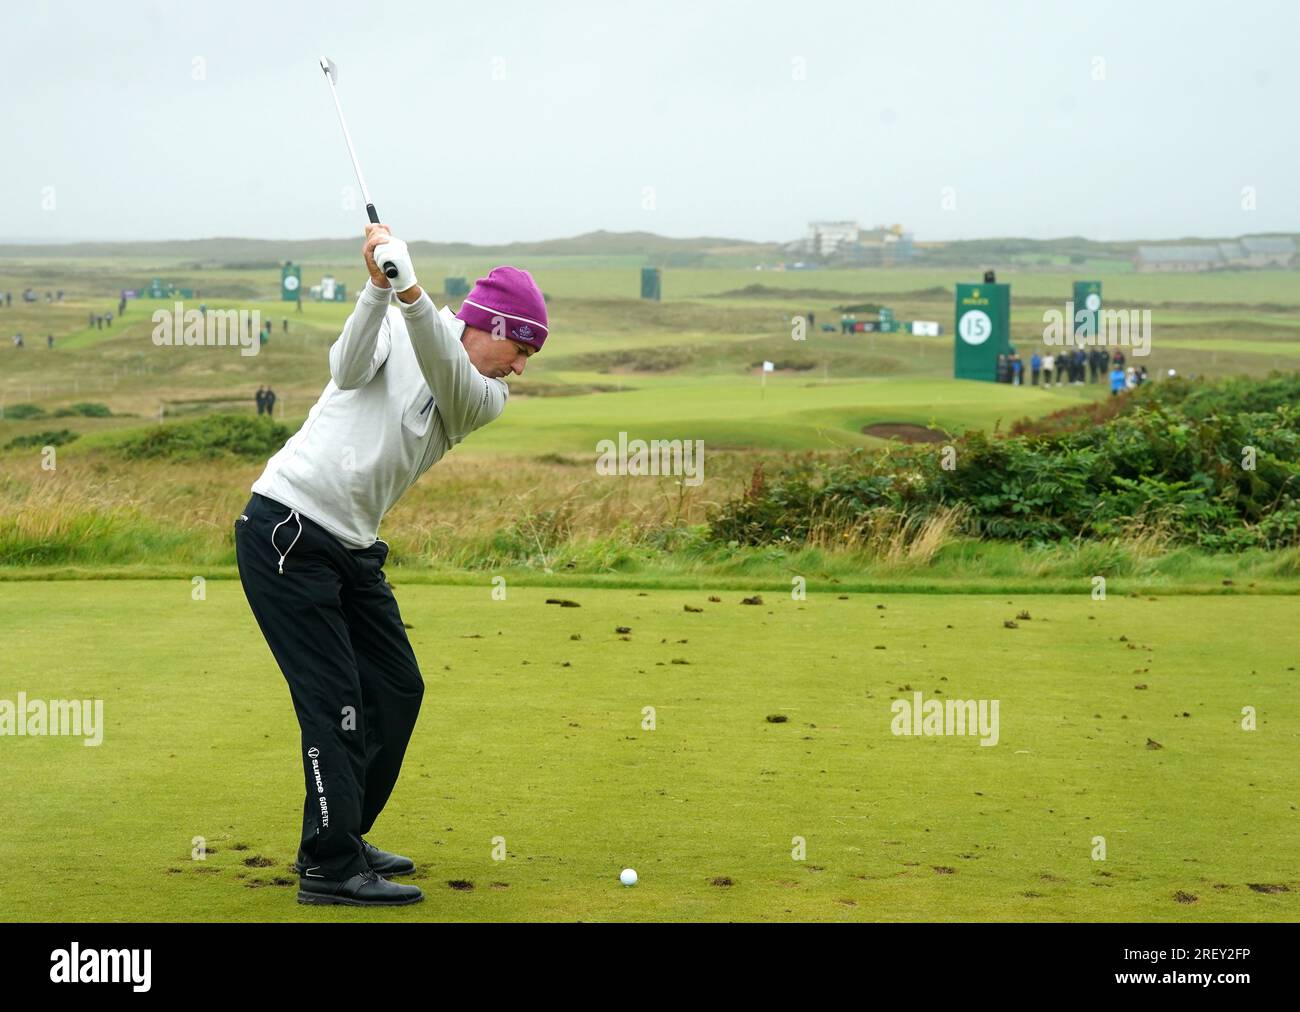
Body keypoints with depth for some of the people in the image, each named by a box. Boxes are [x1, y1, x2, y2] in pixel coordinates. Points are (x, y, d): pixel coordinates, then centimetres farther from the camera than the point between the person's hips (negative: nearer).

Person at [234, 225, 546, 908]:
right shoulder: (394, 328, -3)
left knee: (396, 690, 9)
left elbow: (448, 373, -16)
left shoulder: (487, 400, 5)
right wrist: (379, 287, -36)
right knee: (335, 698, -11)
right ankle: (329, 869, -8)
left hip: (352, 547, 7)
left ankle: (340, 837, 23)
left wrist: (411, 294, -34)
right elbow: (349, 367, -21)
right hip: (286, 528, -7)